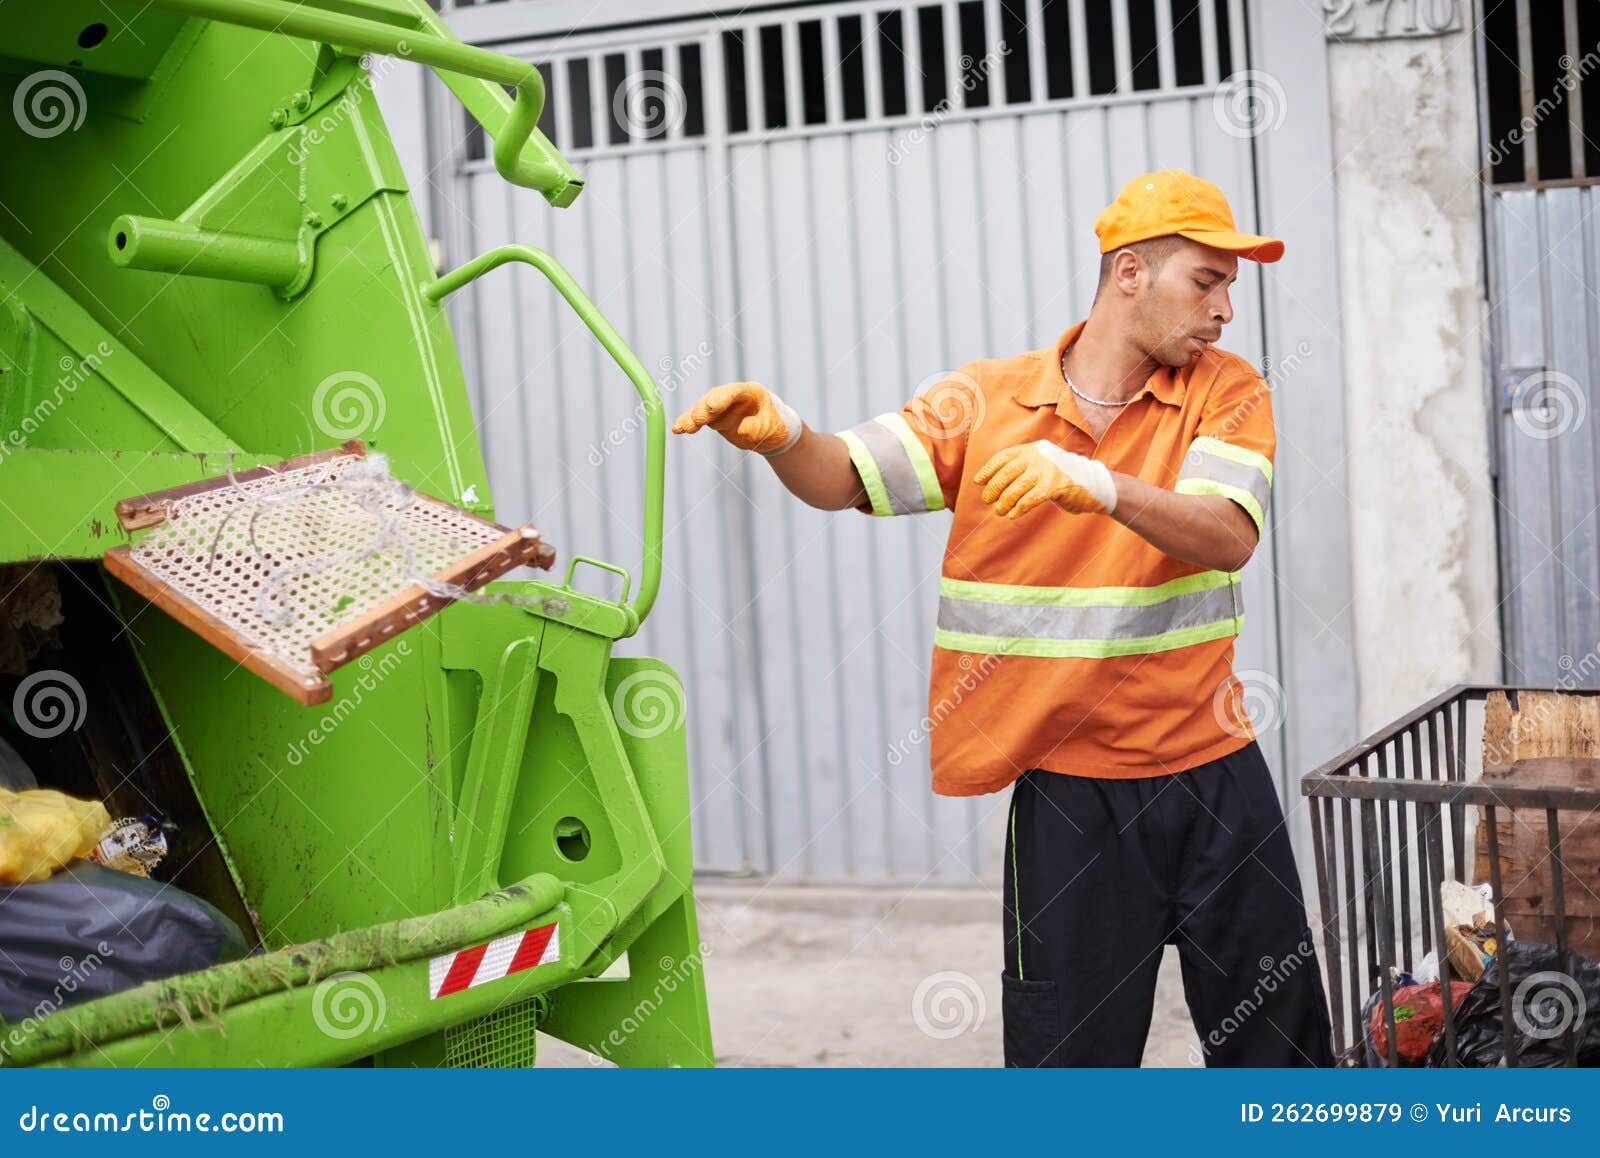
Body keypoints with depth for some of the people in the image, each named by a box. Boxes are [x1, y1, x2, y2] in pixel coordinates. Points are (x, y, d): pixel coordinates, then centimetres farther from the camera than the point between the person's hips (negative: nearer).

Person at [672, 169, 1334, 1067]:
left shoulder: (1226, 392, 0)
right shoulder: (989, 401, 0)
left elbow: (1227, 537, -17)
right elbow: (847, 478, -7)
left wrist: (1100, 485, -35)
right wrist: (781, 434, -30)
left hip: (1212, 776, 1)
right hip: (1068, 788, -1)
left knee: (1279, 1034, 12)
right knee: (1069, 1046, 5)